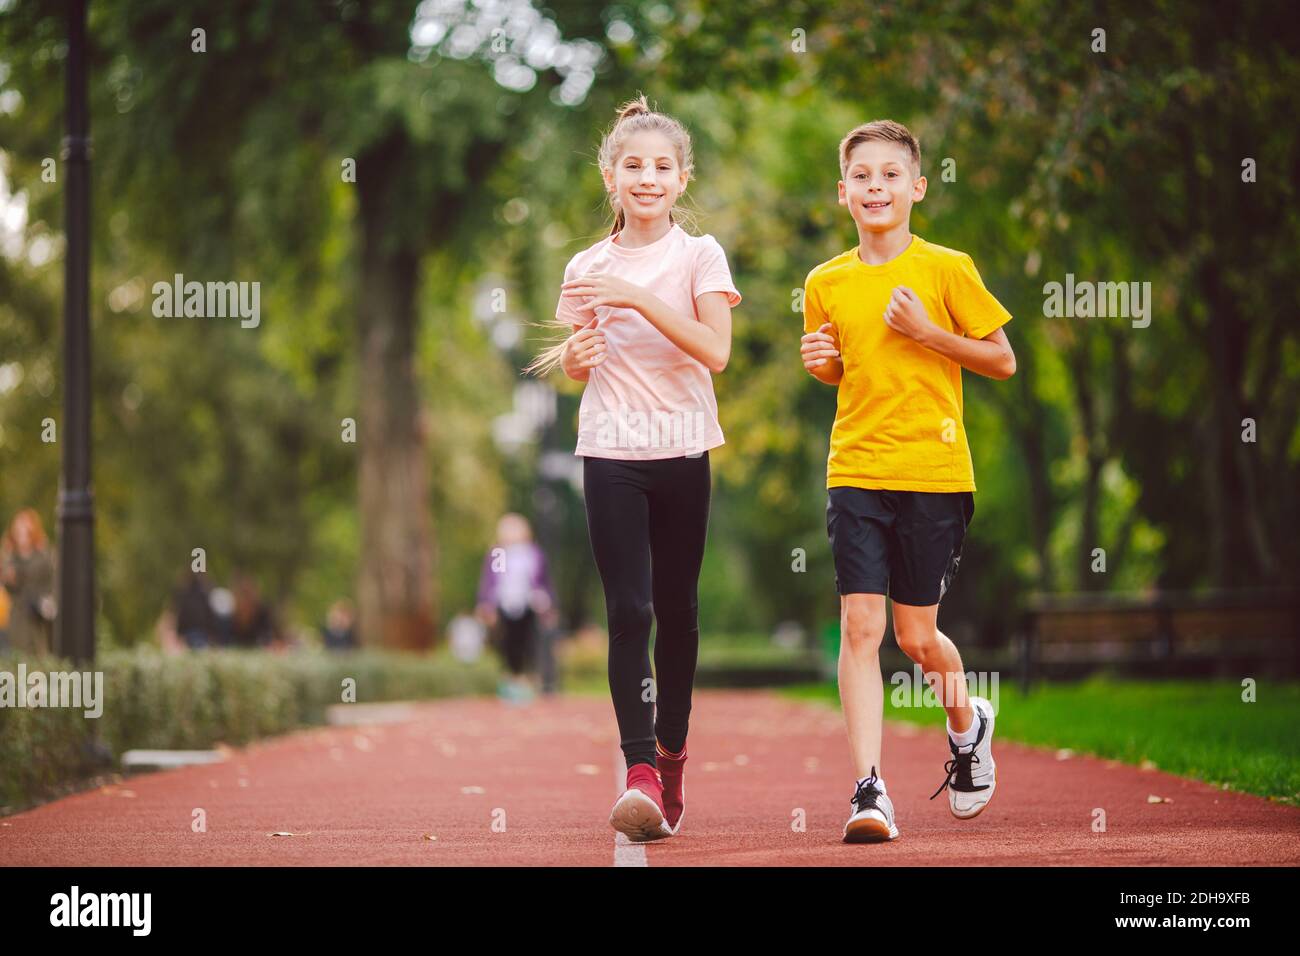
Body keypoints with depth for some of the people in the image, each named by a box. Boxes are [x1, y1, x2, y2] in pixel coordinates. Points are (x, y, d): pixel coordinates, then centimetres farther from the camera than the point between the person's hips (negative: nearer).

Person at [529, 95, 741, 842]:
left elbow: (715, 350, -13)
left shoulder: (700, 256, 1)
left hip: (683, 451, 0)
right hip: (610, 453, 0)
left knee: (677, 607, 7)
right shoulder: (587, 268, 8)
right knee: (629, 609, -10)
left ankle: (673, 750, 24)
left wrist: (638, 298, -21)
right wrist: (576, 354, -6)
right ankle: (641, 773, -15)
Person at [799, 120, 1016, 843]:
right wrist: (822, 362, 0)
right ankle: (869, 789, -9)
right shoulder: (826, 283, 7)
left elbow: (1002, 361, 1)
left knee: (916, 636, 5)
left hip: (935, 475, -2)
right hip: (856, 474, 2)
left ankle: (968, 723, 37)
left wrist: (927, 332, -11)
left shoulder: (946, 269, -3)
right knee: (861, 627, -9)